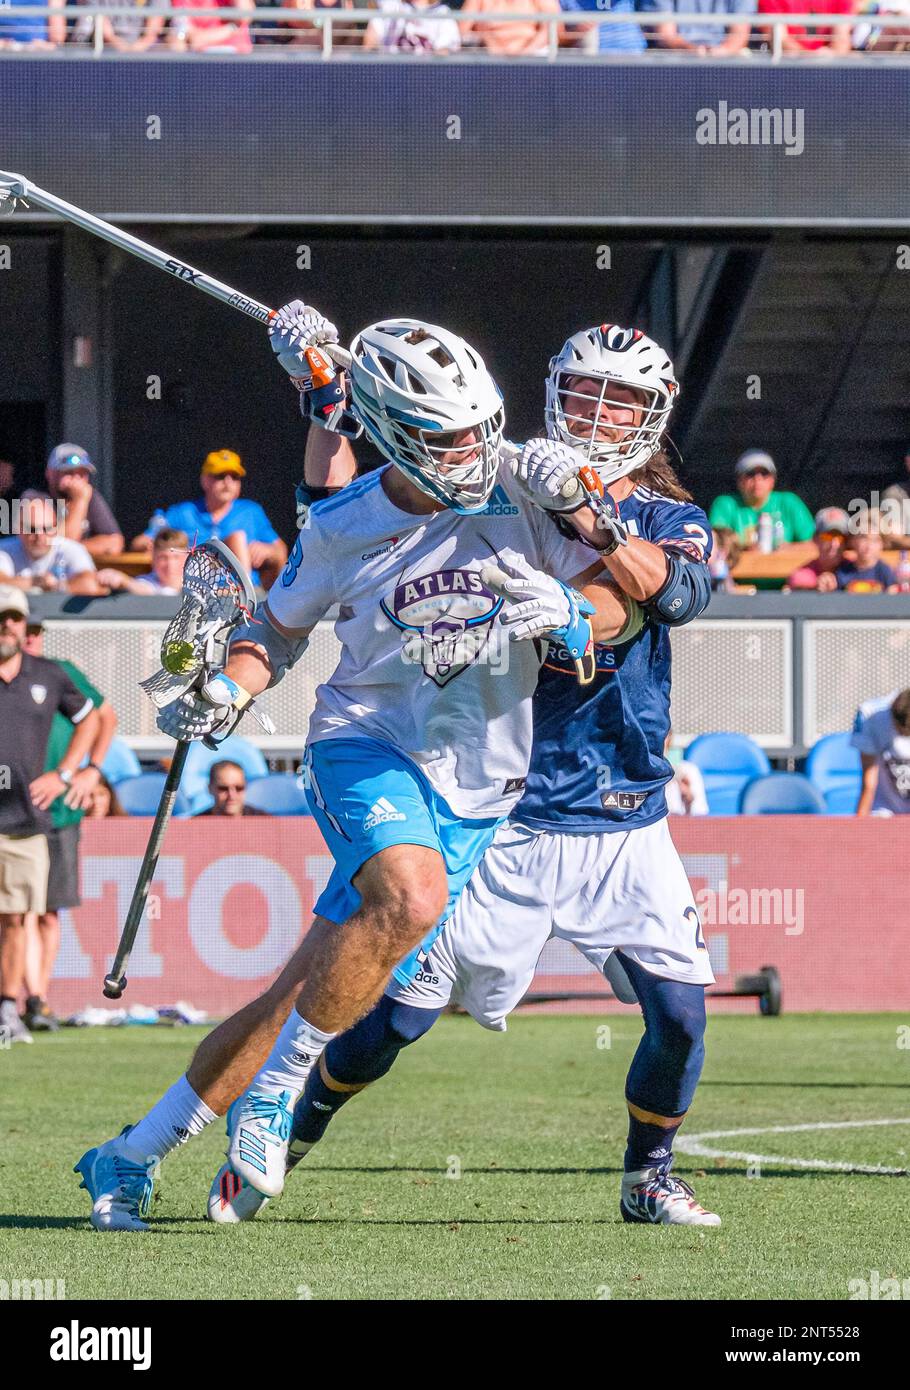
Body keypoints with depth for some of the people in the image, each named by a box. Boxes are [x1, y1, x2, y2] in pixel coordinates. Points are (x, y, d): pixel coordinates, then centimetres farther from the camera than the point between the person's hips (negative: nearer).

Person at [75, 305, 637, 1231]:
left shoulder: (519, 487, -4)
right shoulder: (341, 530, -3)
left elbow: (616, 601, -2)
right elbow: (278, 627, 13)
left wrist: (569, 610, -25)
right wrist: (226, 690, -7)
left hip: (473, 791, 2)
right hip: (367, 746, -2)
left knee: (303, 997, 0)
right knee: (414, 895, -35)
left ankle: (131, 1156, 13)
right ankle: (277, 1087, -19)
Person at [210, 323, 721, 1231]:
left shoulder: (667, 519, 4)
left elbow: (678, 591, -20)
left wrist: (589, 510, -32)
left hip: (625, 827, 1)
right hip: (504, 817, -1)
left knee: (679, 1016, -8)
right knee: (402, 1007, -3)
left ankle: (648, 1180, 17)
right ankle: (279, 1147, 19)